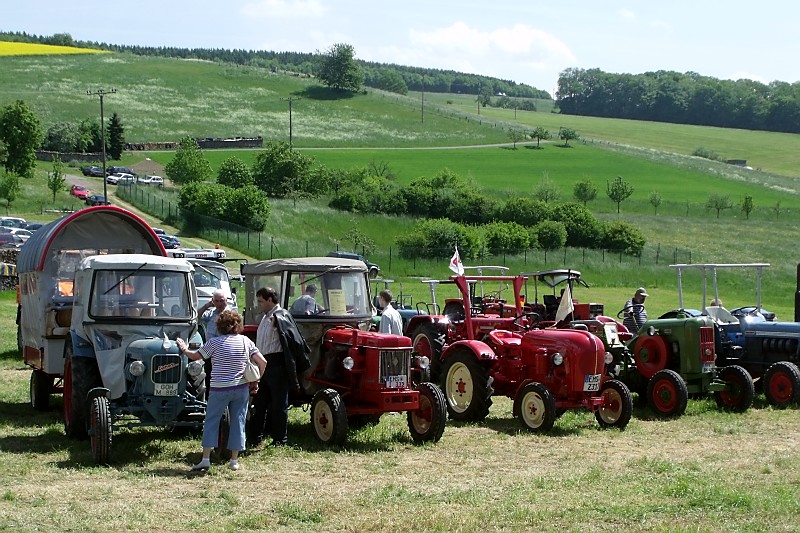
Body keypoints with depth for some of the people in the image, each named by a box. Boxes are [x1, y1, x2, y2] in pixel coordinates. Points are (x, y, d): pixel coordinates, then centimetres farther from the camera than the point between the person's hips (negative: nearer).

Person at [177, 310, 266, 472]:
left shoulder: (215, 343, -7)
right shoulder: (245, 341, 2)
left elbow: (195, 356, 4)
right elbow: (263, 362, -1)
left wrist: (184, 349, 24)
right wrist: (255, 382, 9)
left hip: (219, 389, -2)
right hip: (241, 388, 2)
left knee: (211, 422, 7)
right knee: (238, 422, 9)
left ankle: (205, 459, 3)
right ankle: (234, 461, 11)